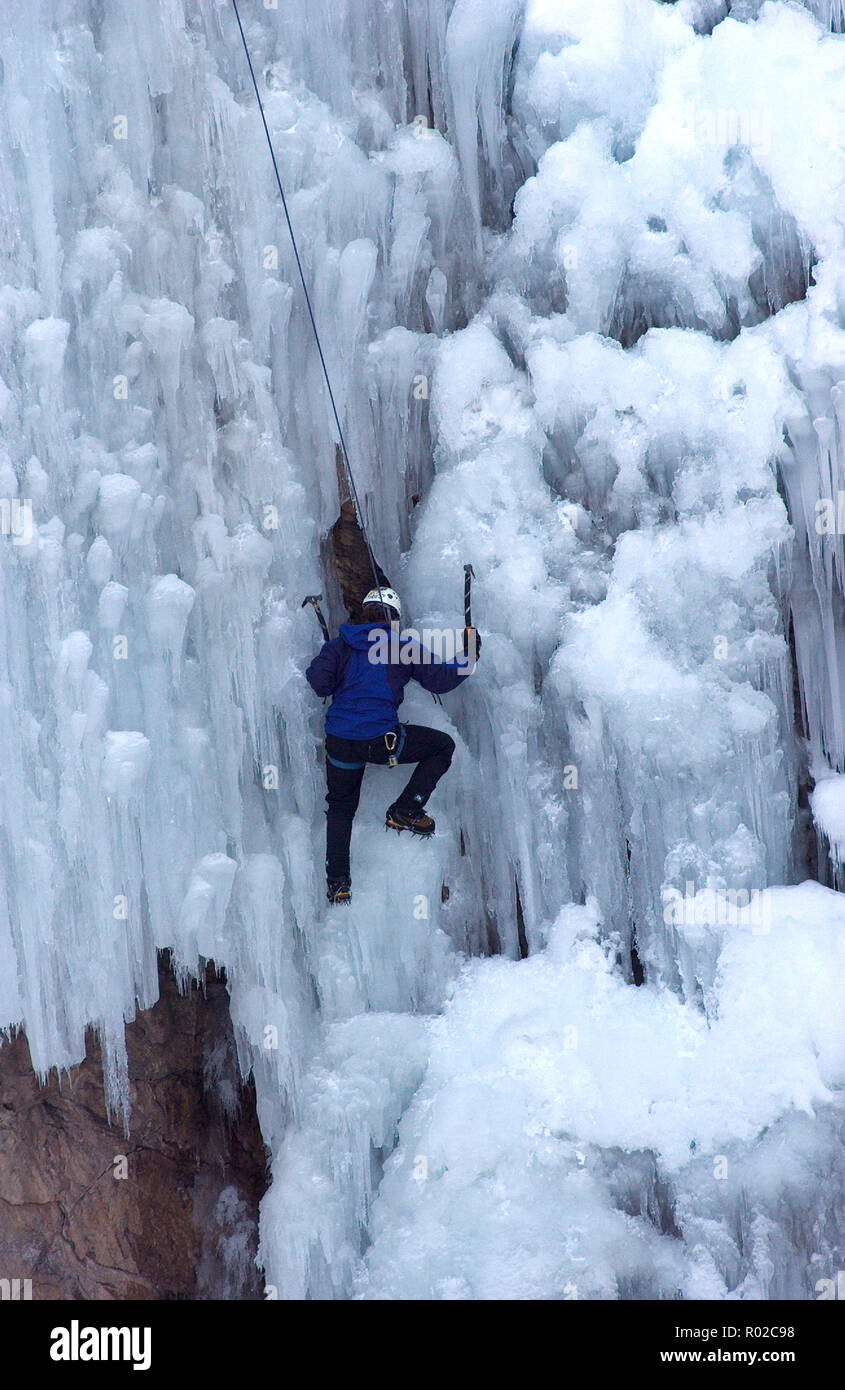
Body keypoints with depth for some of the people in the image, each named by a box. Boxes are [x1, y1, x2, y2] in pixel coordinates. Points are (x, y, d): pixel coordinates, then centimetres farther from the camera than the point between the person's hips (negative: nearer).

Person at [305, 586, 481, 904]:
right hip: (382, 740, -4)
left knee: (340, 808, 23)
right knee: (443, 746, 16)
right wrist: (469, 656, 20)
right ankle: (405, 811, 10)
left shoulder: (341, 645, 9)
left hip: (339, 743, 4)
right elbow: (441, 679, 4)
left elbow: (317, 679, -2)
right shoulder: (404, 645, 3)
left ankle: (337, 884, 18)